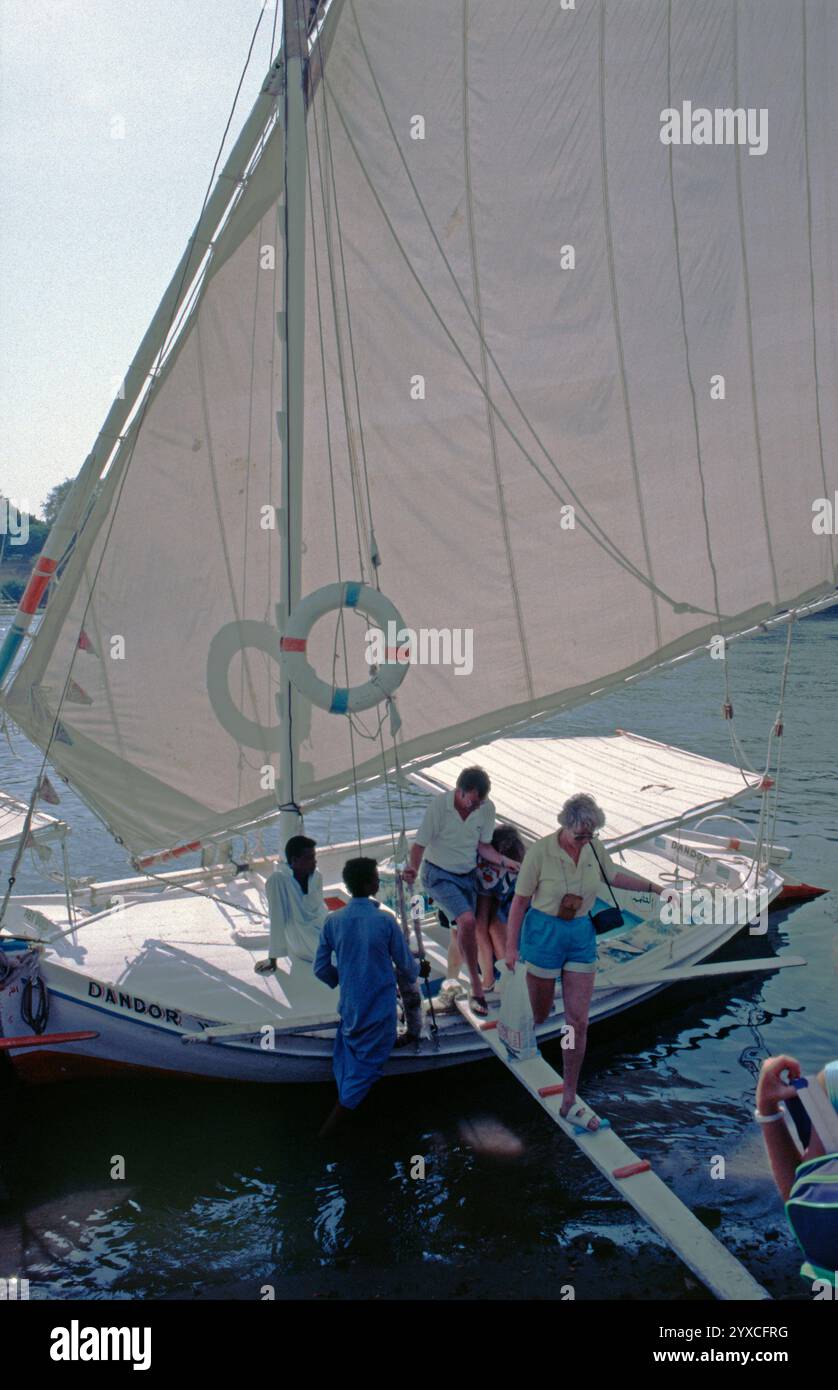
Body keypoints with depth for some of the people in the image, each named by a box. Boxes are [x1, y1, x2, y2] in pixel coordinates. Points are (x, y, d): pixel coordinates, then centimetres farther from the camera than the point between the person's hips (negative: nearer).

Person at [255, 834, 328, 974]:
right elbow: (277, 920, -20)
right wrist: (272, 959, -15)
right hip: (301, 938, -7)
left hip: (321, 927, 7)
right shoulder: (279, 880, -22)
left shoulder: (316, 875, -3)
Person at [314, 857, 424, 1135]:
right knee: (368, 1062, 7)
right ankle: (333, 1123, 2)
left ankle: (345, 1109, 23)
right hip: (379, 1007, -3)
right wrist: (419, 971, 20)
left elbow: (321, 968, 0)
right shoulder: (385, 919, -15)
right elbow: (404, 963, -3)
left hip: (349, 1005, 3)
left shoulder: (333, 921, -8)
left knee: (347, 1056, 21)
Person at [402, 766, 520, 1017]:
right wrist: (413, 869, -35)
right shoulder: (439, 805, -22)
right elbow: (420, 844, -16)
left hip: (467, 876, 5)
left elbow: (483, 845, 3)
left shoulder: (486, 808, -9)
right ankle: (476, 984, -12)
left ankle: (450, 983, 32)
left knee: (459, 932, 10)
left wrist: (503, 861, -14)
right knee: (467, 921, -24)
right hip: (439, 875, -5)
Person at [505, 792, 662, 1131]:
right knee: (538, 1016, 10)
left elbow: (614, 875, 16)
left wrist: (655, 888, 16)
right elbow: (520, 901, -11)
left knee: (578, 1021, 1)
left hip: (582, 936, 4)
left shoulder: (595, 849, -6)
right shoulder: (540, 852, -19)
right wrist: (511, 946, -9)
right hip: (544, 934, -4)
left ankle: (569, 1102, 10)